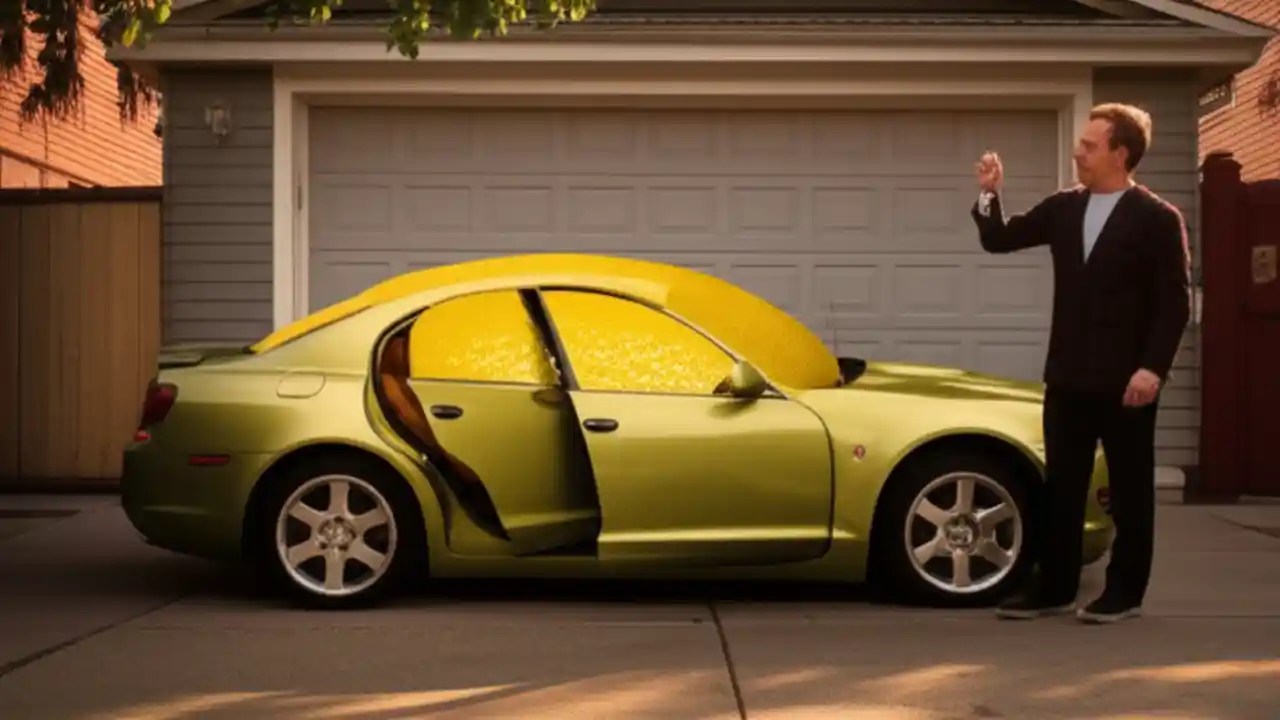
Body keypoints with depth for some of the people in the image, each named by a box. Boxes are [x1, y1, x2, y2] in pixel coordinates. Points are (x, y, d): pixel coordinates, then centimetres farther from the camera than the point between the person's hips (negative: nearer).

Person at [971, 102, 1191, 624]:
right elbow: (998, 240, 12)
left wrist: (1153, 367, -18)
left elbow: (1174, 303, -10)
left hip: (1125, 380, -5)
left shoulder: (1158, 219, -7)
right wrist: (990, 194, -4)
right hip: (1068, 376, 5)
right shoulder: (1064, 208, 9)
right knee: (1060, 487, 9)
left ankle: (1124, 592, 15)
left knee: (1129, 489, 5)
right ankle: (1054, 587, 17)